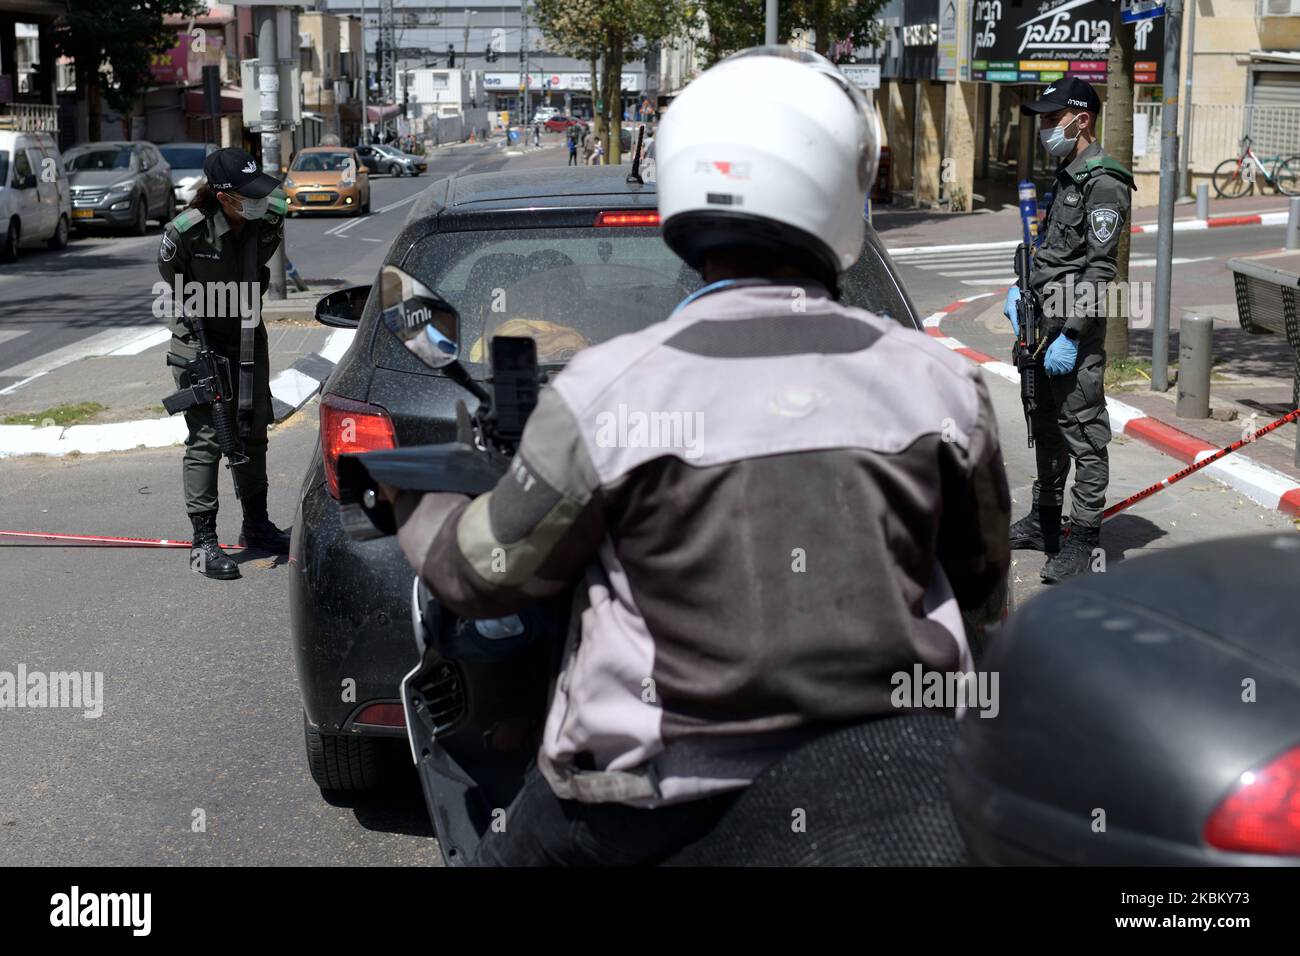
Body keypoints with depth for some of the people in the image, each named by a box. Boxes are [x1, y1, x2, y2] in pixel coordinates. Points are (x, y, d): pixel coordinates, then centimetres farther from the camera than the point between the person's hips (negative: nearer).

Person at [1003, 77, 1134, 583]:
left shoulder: (1104, 184, -14)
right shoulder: (1065, 178, 17)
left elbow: (1100, 269, -19)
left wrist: (1070, 337, -22)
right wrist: (1021, 286, 12)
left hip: (1076, 329, -10)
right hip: (1043, 322, 10)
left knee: (1085, 436, -5)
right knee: (1046, 429, 18)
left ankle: (1083, 540, -2)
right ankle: (1044, 522, 29)